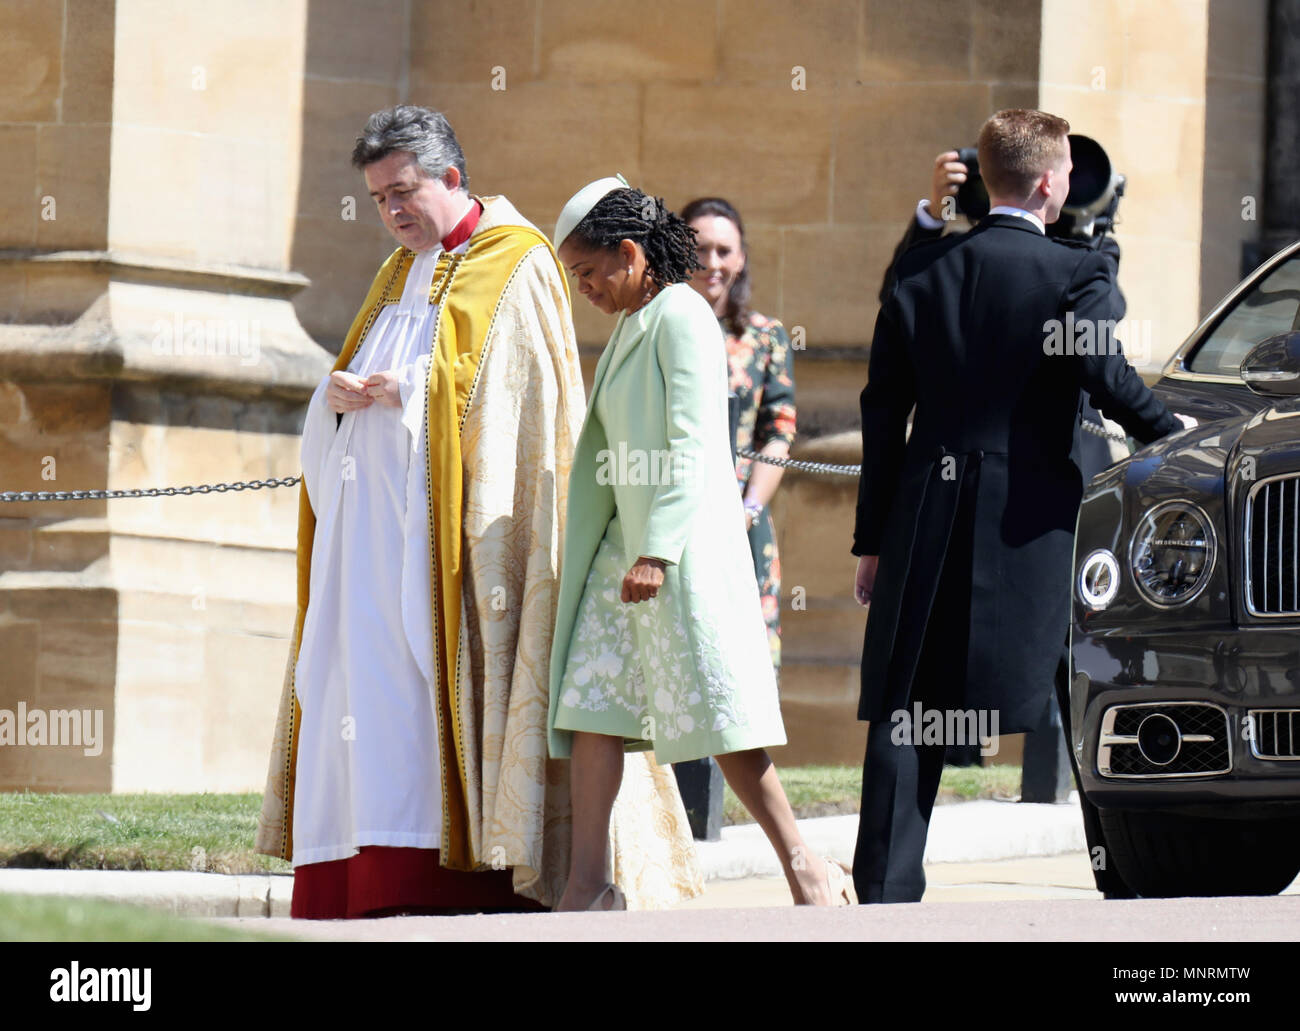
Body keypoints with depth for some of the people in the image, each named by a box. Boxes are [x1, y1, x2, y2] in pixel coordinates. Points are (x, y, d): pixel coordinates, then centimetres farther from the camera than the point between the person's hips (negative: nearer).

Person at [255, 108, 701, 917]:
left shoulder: (513, 268, -2)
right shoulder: (403, 274, 22)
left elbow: (523, 392, -12)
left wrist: (406, 390, -13)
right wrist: (339, 394, -2)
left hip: (450, 525, -8)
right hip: (370, 522, 8)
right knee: (361, 684, 0)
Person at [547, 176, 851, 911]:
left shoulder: (681, 318, -11)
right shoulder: (632, 327, 17)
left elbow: (689, 446, -18)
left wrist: (658, 553, -24)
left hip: (686, 548, -9)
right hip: (626, 547, 9)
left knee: (718, 714, -7)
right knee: (590, 704, 0)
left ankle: (805, 868, 0)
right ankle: (590, 884, -2)